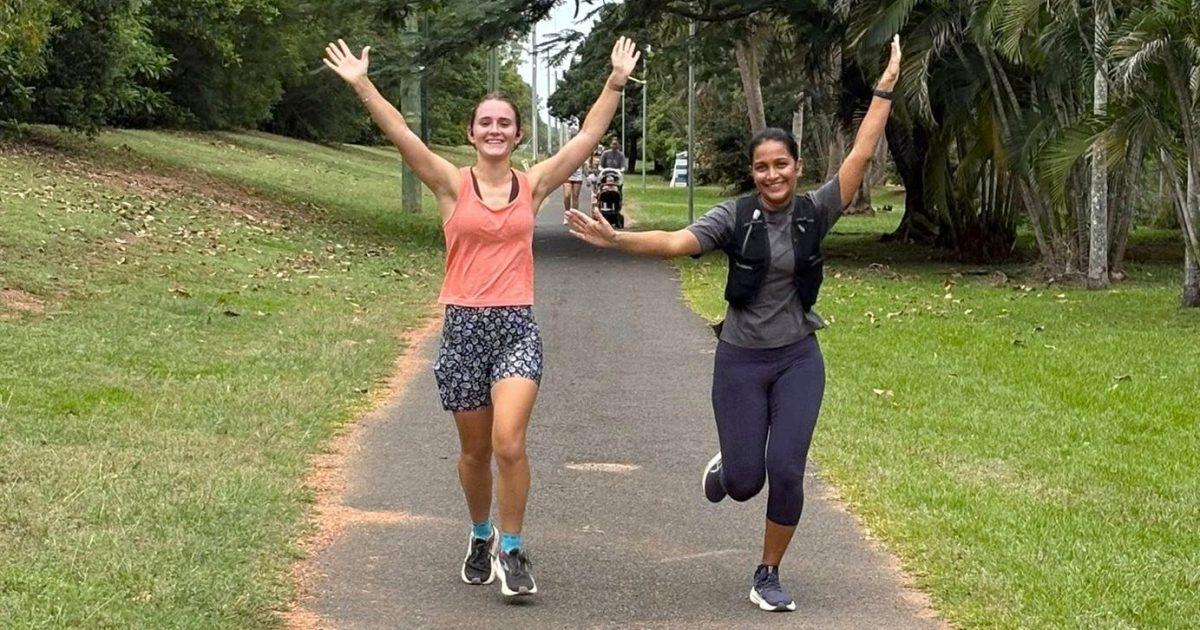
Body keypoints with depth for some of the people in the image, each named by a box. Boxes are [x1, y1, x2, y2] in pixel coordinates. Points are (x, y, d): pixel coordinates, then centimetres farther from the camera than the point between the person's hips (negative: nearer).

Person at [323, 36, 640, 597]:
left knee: (509, 442, -16)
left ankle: (510, 549, 0)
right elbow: (401, 135, -10)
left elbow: (588, 136, 1)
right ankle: (481, 536, 37)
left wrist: (616, 83, -6)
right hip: (463, 327, 0)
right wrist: (361, 85, -20)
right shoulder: (453, 185, 1)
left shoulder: (533, 186, 5)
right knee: (475, 449, 12)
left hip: (517, 327, 0)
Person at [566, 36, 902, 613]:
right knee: (745, 482, 1)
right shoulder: (734, 217, -9)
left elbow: (861, 155, -5)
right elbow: (677, 242, -22)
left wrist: (884, 91, -7)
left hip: (798, 360, 1)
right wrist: (616, 240, -36)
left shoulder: (814, 213, -3)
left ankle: (768, 576, 10)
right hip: (741, 361, -1)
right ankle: (723, 469, 41)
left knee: (786, 471, -9)